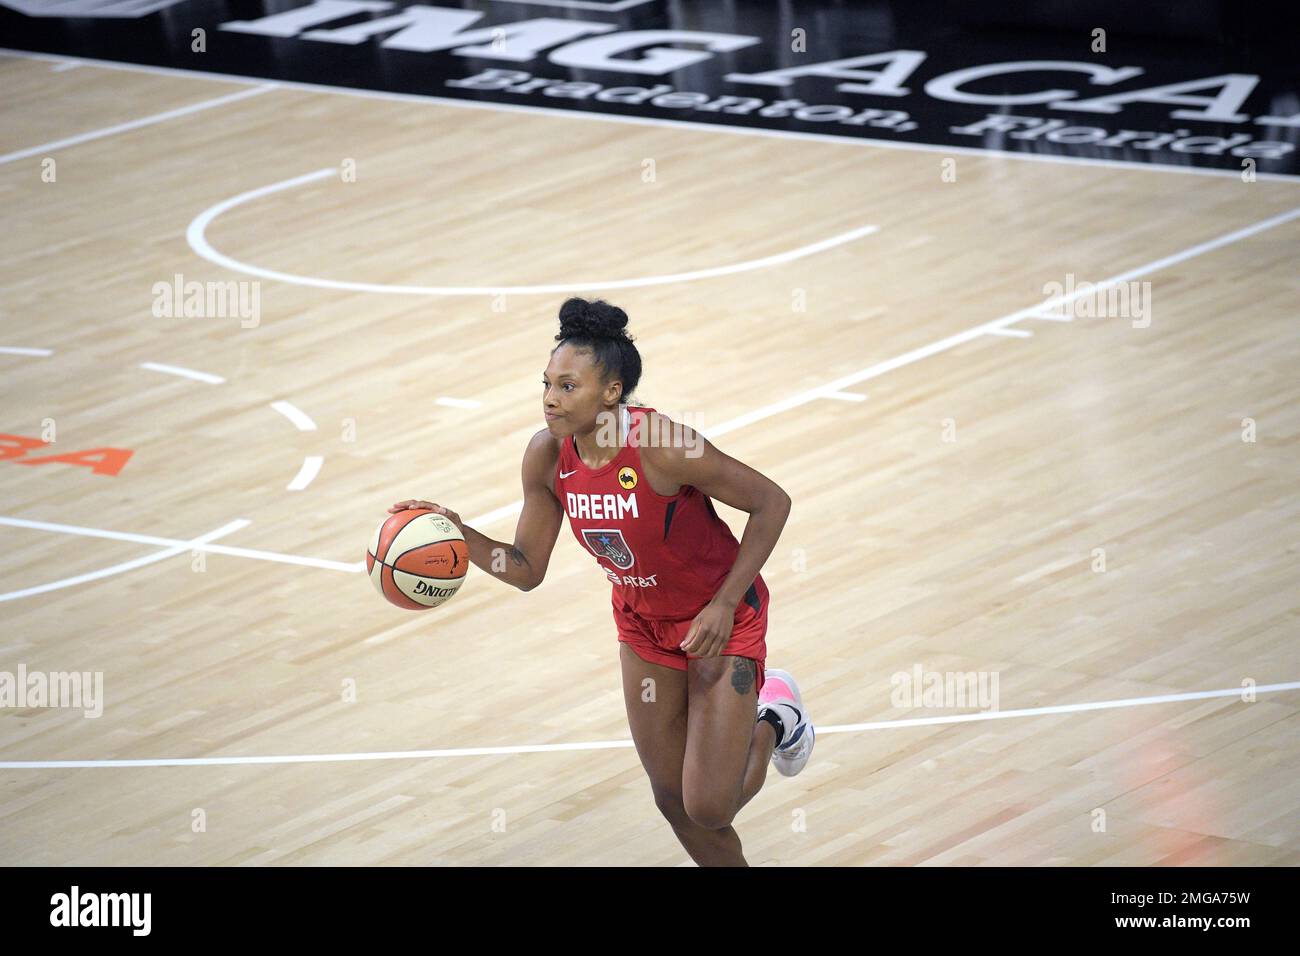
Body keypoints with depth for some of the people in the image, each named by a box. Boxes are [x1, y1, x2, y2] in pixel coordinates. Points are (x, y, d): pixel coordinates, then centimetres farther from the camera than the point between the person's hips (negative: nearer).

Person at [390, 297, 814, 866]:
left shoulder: (663, 447, -32)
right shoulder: (547, 456, -15)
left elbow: (771, 502, -21)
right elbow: (527, 569, -5)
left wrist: (725, 605, -22)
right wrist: (460, 535, -23)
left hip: (721, 620, -5)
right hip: (642, 621, 5)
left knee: (708, 808, -9)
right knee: (673, 801, 9)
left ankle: (770, 725, 22)